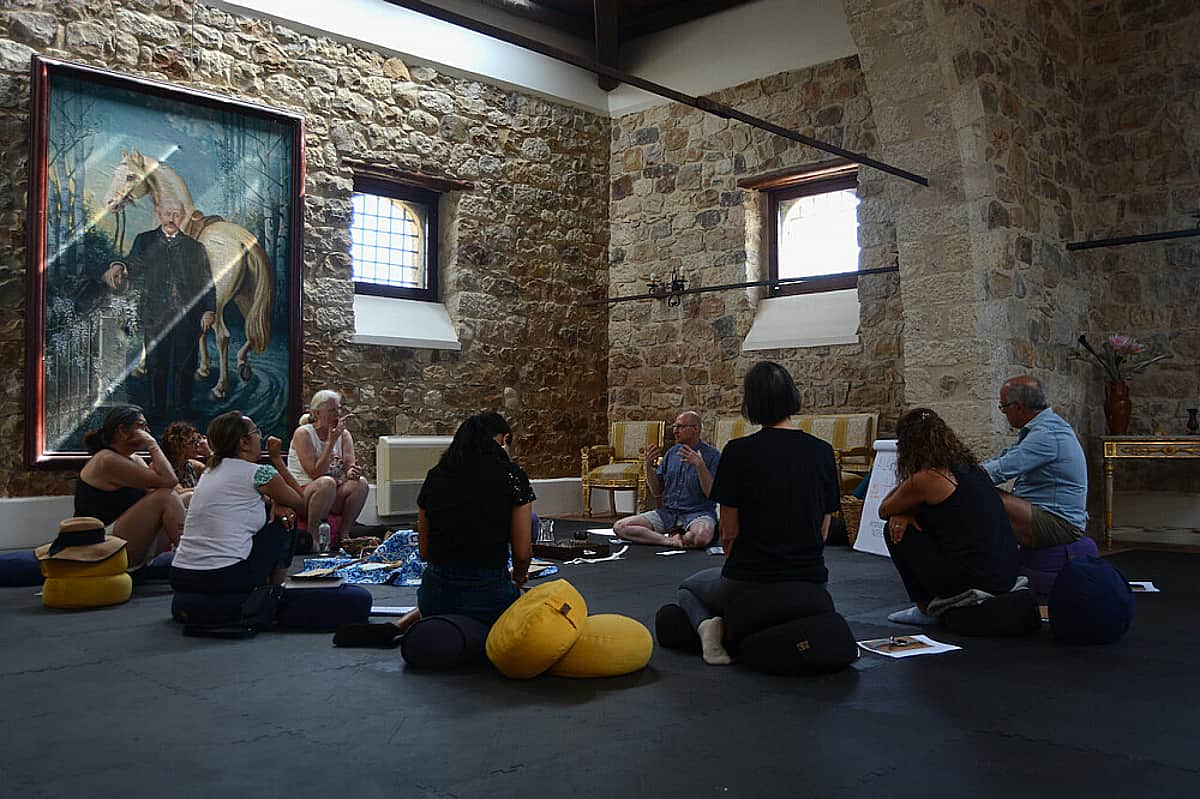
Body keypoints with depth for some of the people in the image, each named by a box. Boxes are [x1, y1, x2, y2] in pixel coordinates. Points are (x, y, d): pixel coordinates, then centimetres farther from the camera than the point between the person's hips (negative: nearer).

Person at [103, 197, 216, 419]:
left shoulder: (195, 247, 13)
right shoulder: (145, 241, 13)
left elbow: (207, 282, 9)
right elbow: (134, 265, -4)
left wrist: (209, 310, -4)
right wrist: (119, 266, -29)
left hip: (188, 317, 0)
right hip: (156, 316, 0)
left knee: (185, 368, 1)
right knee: (156, 367, 1)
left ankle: (182, 411, 9)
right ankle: (157, 413, 9)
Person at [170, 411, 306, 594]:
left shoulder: (209, 472, 17)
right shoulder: (260, 473, -5)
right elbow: (298, 500, 12)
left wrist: (276, 502, 9)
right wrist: (277, 458, 16)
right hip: (227, 578, -7)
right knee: (284, 524, 15)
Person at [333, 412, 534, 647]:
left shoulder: (435, 476, 6)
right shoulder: (512, 475, -6)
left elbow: (425, 552, 11)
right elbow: (522, 553, -4)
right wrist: (517, 578, 18)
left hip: (434, 596, 4)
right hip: (488, 594, -4)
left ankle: (396, 626, 8)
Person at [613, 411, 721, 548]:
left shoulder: (712, 454, -4)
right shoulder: (671, 453, 12)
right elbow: (657, 491, 13)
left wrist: (700, 465, -23)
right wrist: (649, 465, -2)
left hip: (697, 513, -5)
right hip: (668, 511, 5)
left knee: (701, 537, -42)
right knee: (620, 527, -15)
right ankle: (672, 541, -19)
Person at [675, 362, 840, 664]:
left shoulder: (739, 451, -14)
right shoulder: (822, 452, -1)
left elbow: (729, 532, -7)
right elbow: (823, 531, 6)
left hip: (747, 582, -3)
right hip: (810, 580, 4)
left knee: (688, 590, 30)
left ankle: (706, 625, -4)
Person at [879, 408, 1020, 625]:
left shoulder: (926, 479, -12)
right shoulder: (968, 466, 12)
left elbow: (884, 511, 5)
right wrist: (906, 514, 4)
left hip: (971, 581, -8)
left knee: (896, 531, 6)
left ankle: (927, 609, 11)